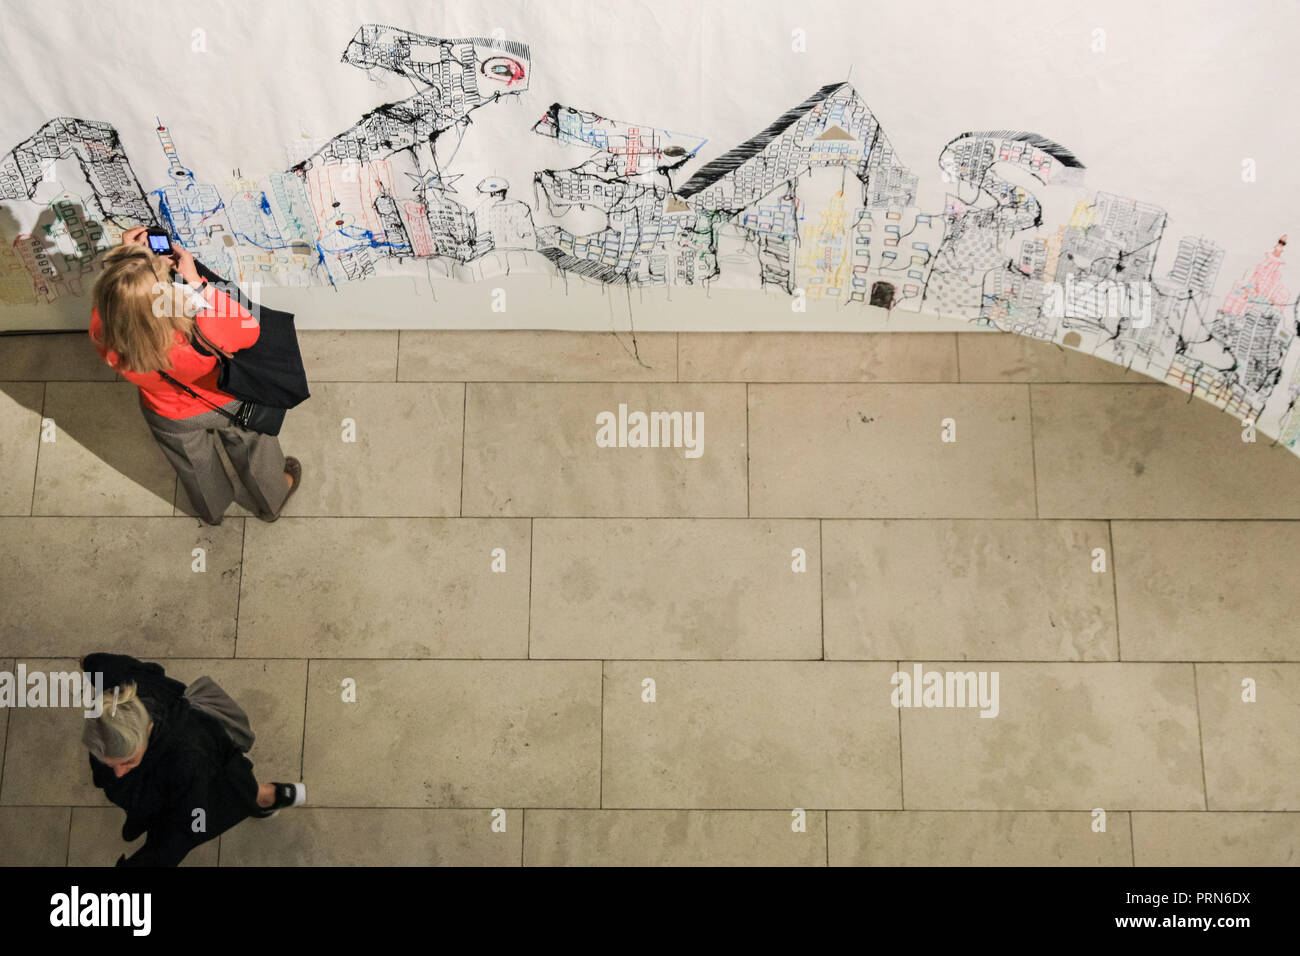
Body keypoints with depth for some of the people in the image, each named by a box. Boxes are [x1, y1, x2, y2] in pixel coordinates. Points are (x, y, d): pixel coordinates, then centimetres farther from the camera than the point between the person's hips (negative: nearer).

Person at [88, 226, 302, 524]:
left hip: (170, 418, 3)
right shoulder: (205, 334, -50)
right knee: (252, 453, 33)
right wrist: (196, 281, -31)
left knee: (195, 467, 36)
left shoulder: (106, 340, -38)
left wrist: (126, 256, -18)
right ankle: (272, 501, 63)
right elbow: (250, 329, -26)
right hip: (229, 402, -3)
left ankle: (213, 511, 68)